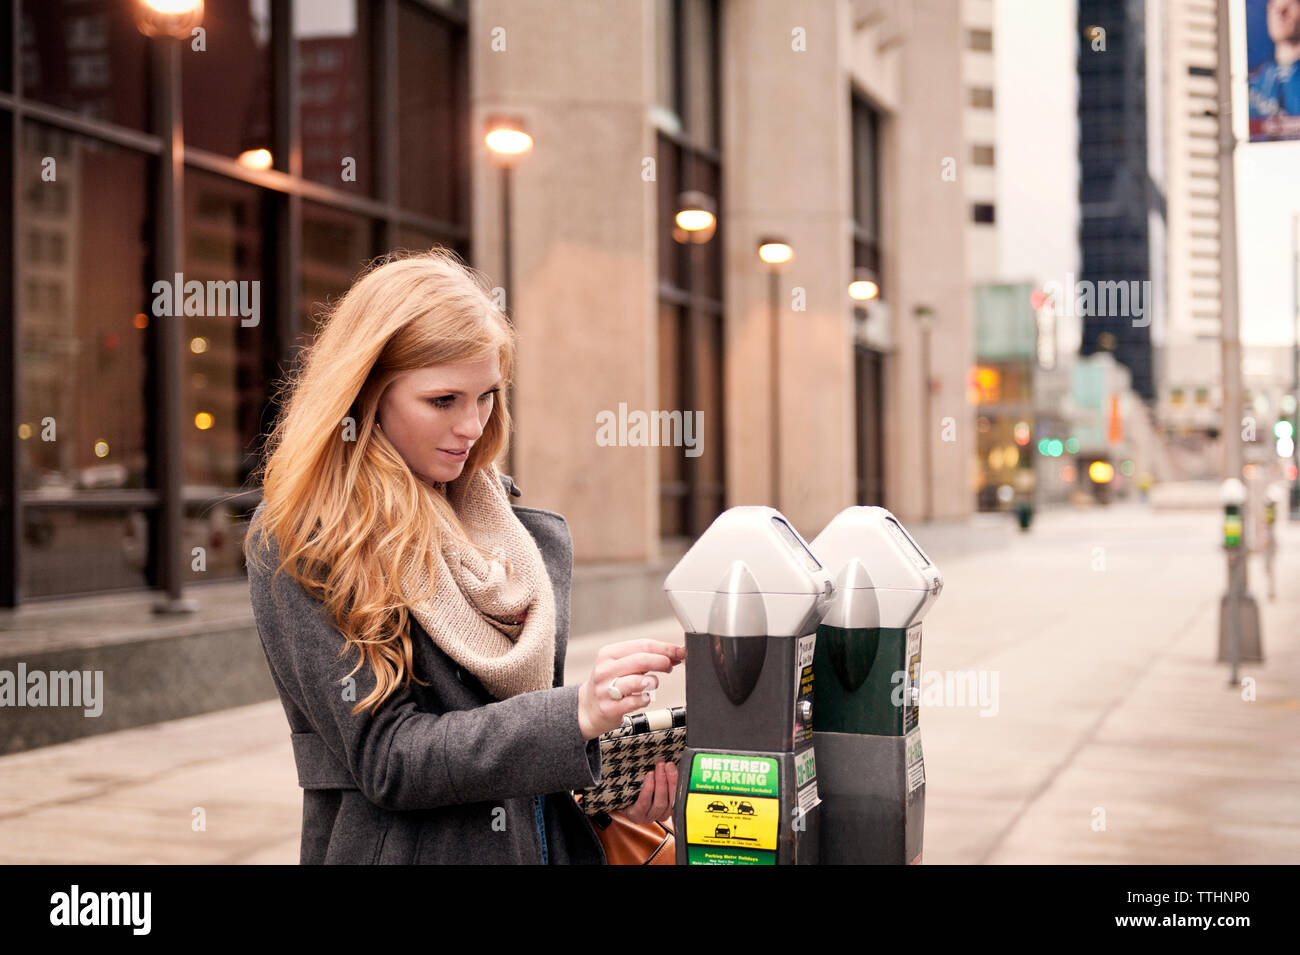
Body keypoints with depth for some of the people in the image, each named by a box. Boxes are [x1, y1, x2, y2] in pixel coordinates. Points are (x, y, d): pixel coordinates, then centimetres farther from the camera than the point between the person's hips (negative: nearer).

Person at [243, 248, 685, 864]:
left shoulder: (537, 538, 3)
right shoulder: (296, 544, -12)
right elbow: (387, 757, -17)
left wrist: (612, 778, -7)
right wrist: (578, 714, -25)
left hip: (548, 844, 4)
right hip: (400, 848, -4)